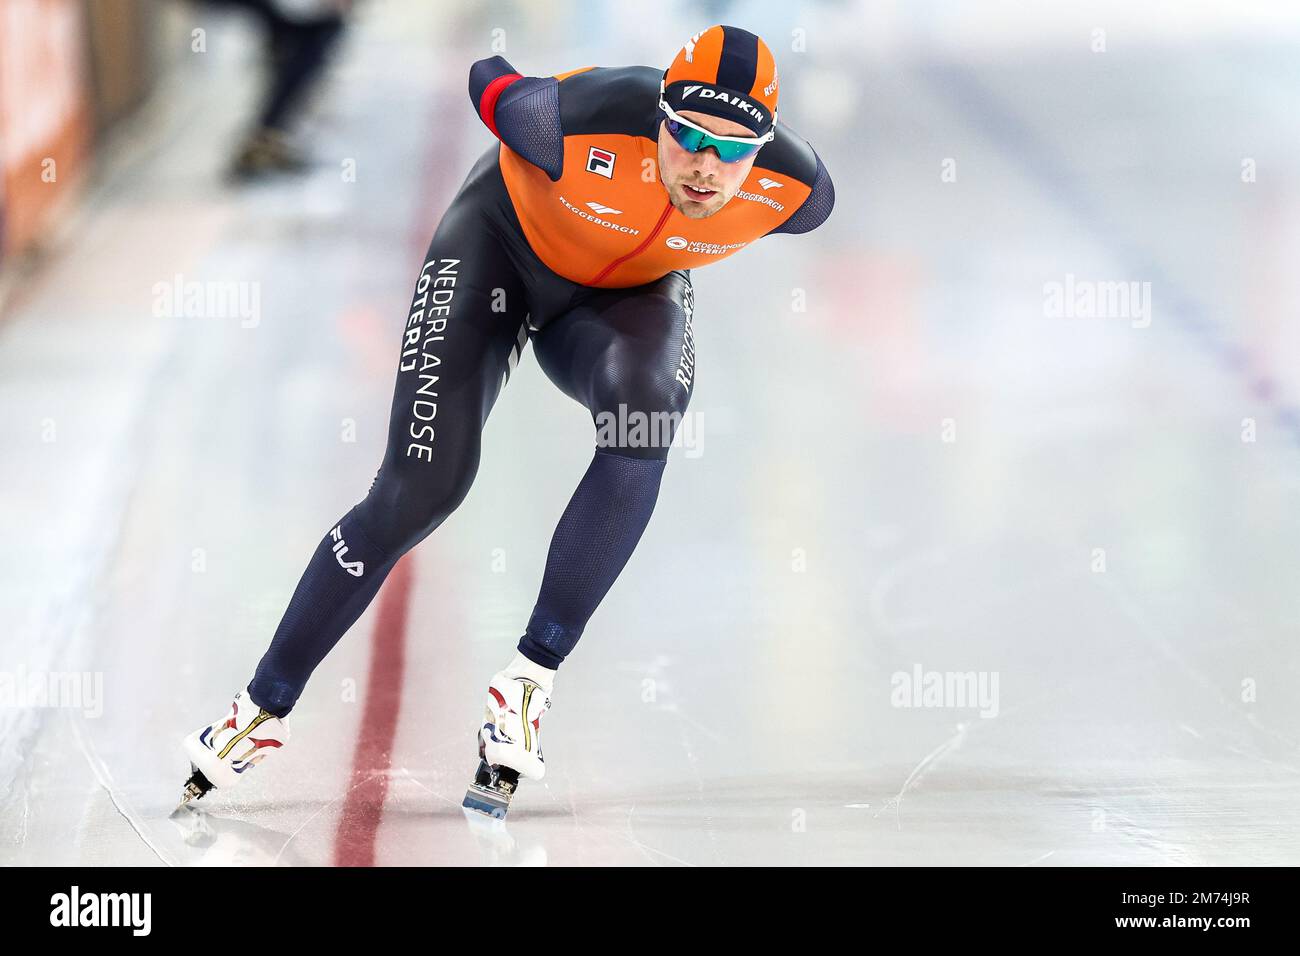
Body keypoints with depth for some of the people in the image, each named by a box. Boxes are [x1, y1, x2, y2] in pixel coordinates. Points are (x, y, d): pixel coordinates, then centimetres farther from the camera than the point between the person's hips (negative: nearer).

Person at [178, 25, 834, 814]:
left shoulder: (797, 191, -28)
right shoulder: (582, 125, -37)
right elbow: (490, 87, -13)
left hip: (628, 295, 3)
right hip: (504, 239, -2)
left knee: (645, 411, -32)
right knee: (422, 488, -14)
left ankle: (532, 679, -24)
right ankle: (266, 709, 4)